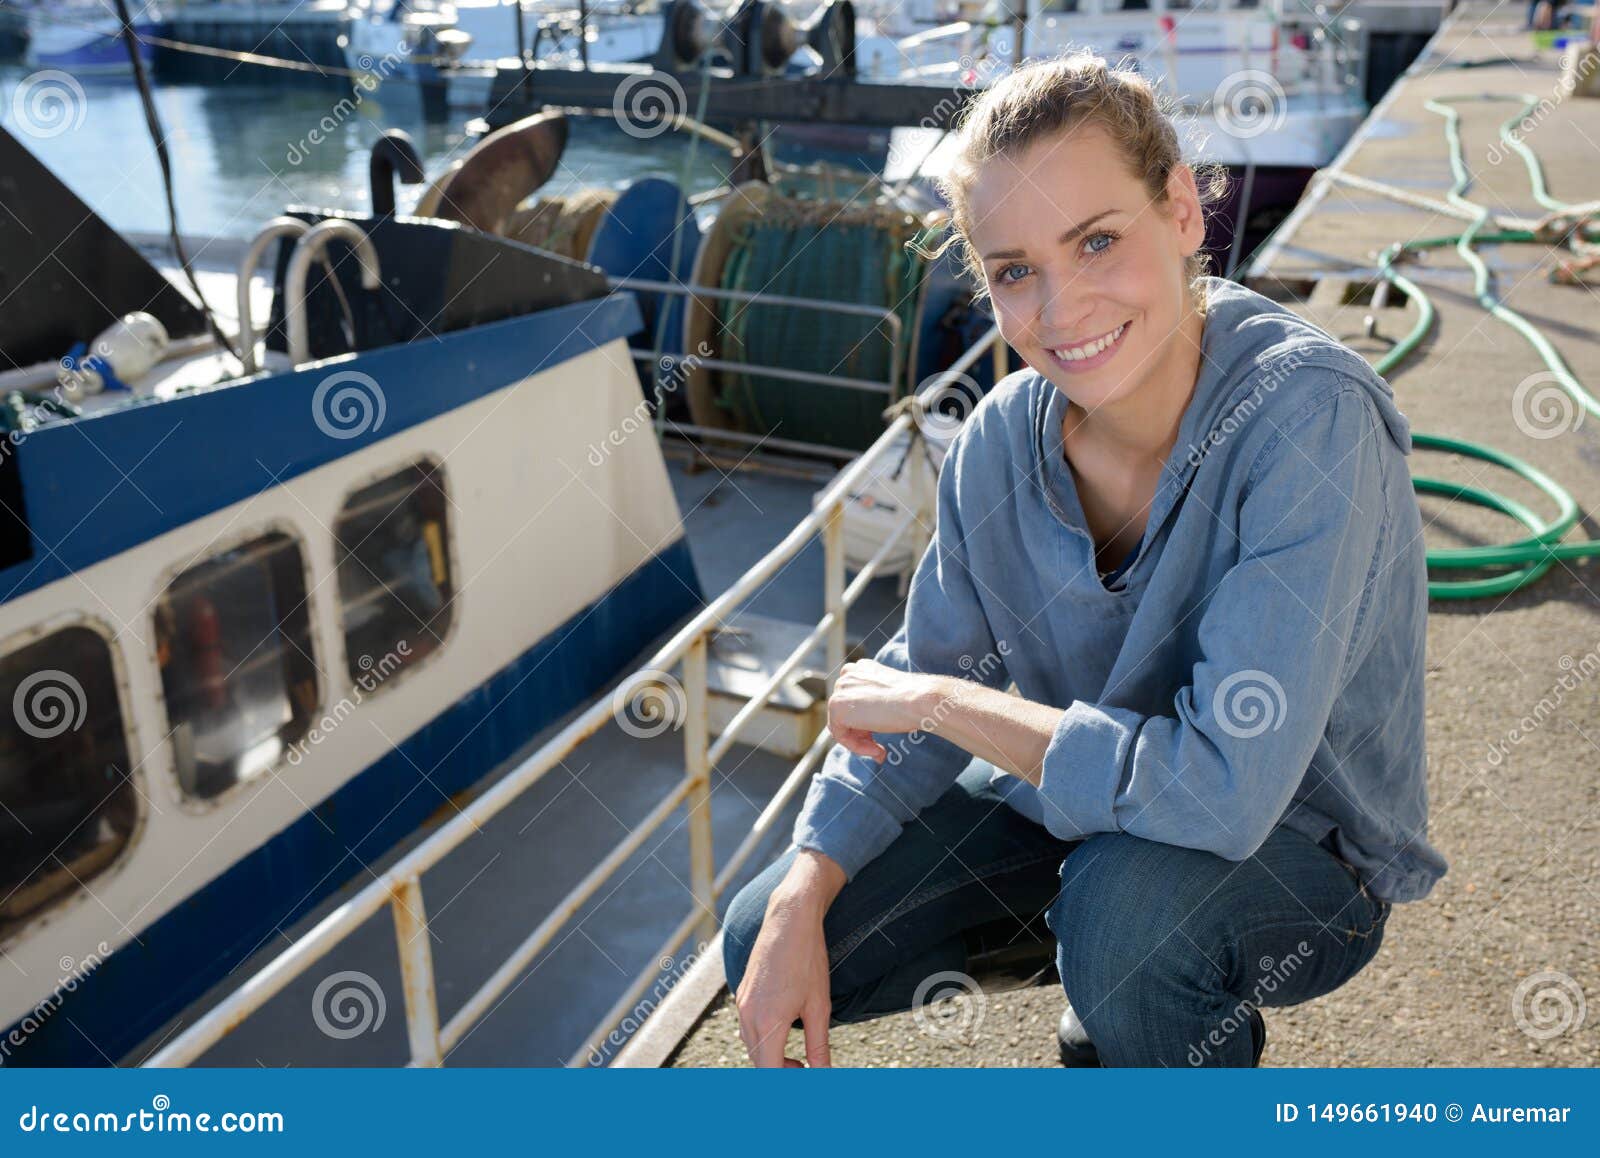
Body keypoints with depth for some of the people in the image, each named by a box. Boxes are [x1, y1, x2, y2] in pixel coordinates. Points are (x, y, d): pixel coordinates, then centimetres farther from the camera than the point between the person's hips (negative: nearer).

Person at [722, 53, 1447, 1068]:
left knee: (1125, 898, -38)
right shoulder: (1002, 442, -12)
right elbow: (919, 686, -2)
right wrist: (799, 903, -13)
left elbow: (1224, 787, -36)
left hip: (1302, 846, -5)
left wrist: (942, 701, -24)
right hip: (1076, 799, 5)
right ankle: (1118, 977, 18)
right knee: (764, 943, 0)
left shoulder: (1311, 416, -30)